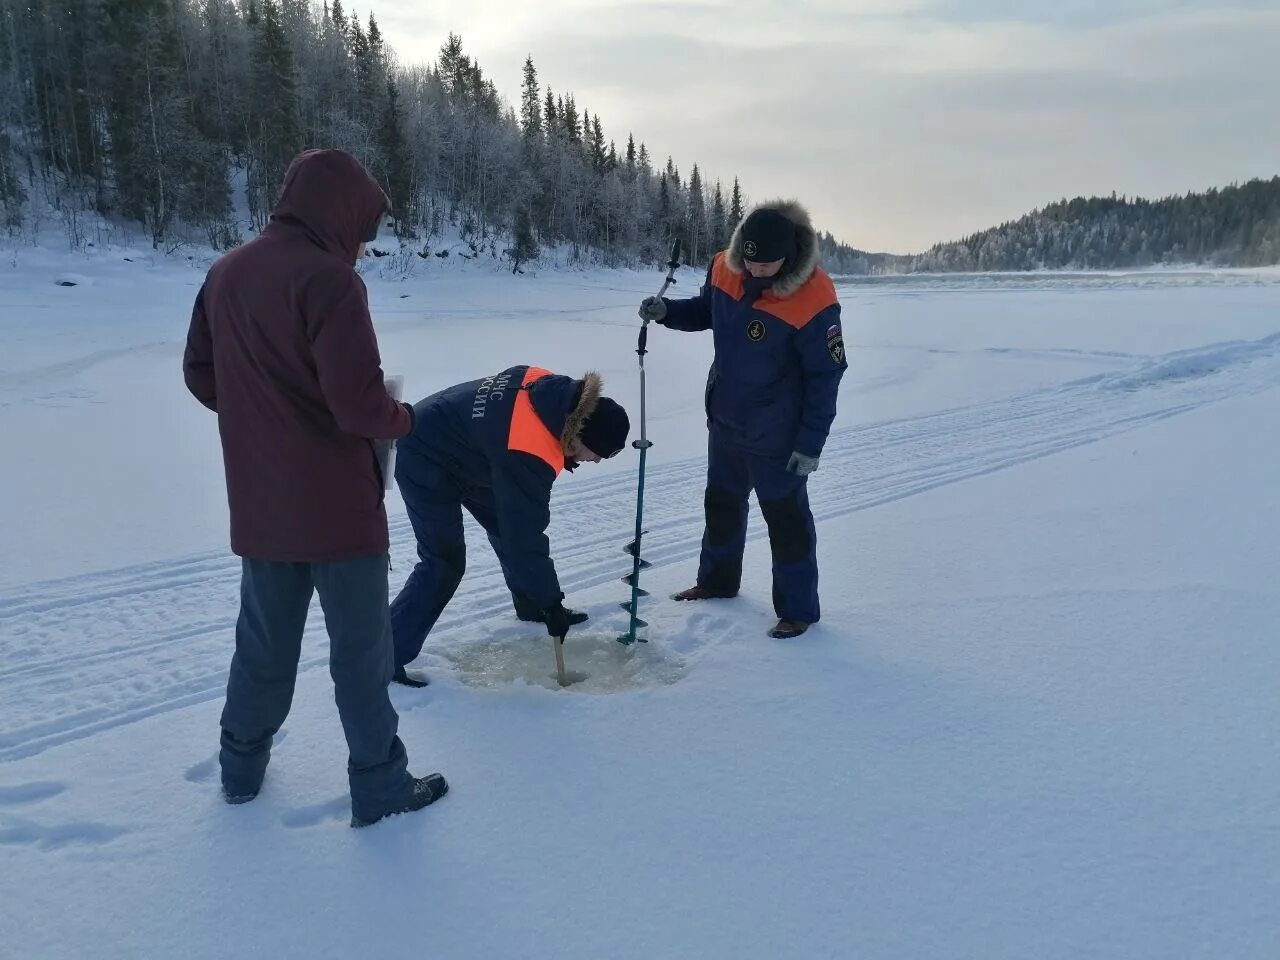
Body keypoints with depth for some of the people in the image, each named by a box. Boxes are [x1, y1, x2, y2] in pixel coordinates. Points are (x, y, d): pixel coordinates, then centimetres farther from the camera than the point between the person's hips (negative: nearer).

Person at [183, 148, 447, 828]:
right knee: (361, 649, 6)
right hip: (336, 507, -7)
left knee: (263, 640, 22)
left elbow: (200, 374, 13)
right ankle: (381, 788, 18)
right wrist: (403, 417, -5)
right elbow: (358, 405, -25)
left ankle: (242, 768, 36)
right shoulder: (327, 279, -19)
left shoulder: (226, 273, 5)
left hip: (258, 506, 7)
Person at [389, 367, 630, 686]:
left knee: (508, 524, 14)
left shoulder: (557, 390, -13)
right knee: (444, 563, -10)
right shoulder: (527, 456, -36)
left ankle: (531, 607, 31)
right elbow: (525, 536, -29)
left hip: (460, 448, 9)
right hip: (425, 462, -9)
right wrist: (551, 603, -20)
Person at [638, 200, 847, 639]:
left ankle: (798, 609, 19)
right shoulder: (725, 267, -8)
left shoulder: (813, 301, -26)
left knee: (786, 517, 4)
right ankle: (718, 580, 43)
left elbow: (825, 376, -19)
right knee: (722, 502, 22)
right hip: (724, 418, 7)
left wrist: (811, 443, -18)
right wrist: (667, 311, -7)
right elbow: (706, 310, 12)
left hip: (775, 435, -7)